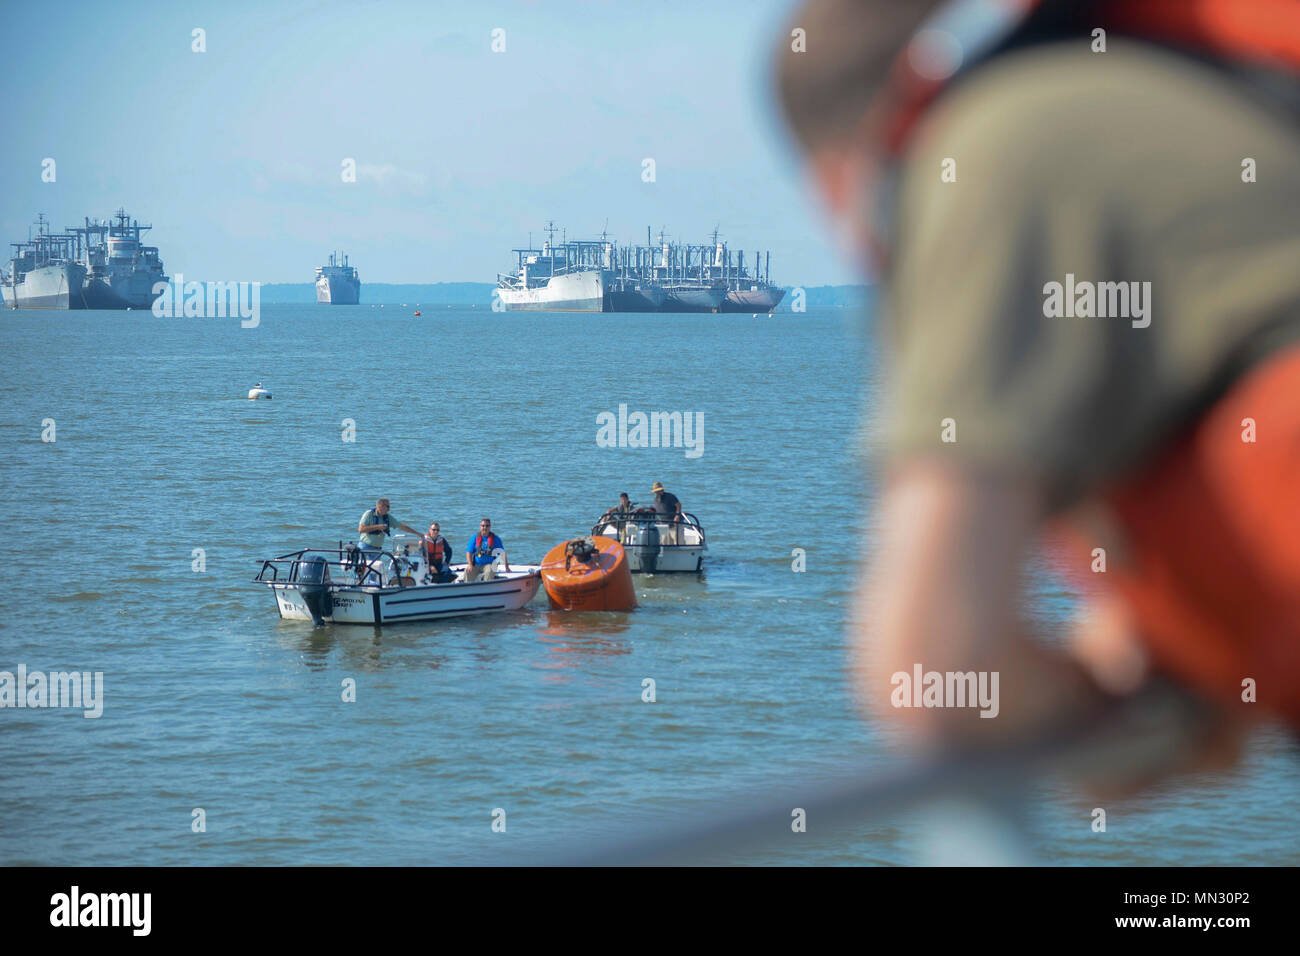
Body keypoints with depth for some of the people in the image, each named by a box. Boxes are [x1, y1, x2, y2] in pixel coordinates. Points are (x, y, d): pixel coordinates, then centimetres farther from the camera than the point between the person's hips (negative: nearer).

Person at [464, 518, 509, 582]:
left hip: (489, 564, -2)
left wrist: (506, 566, -10)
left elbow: (503, 553, 3)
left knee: (489, 572, -35)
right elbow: (469, 553, 3)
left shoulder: (495, 539, 5)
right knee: (468, 572, -27)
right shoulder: (475, 538, 7)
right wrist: (470, 565, -13)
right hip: (476, 564, 2)